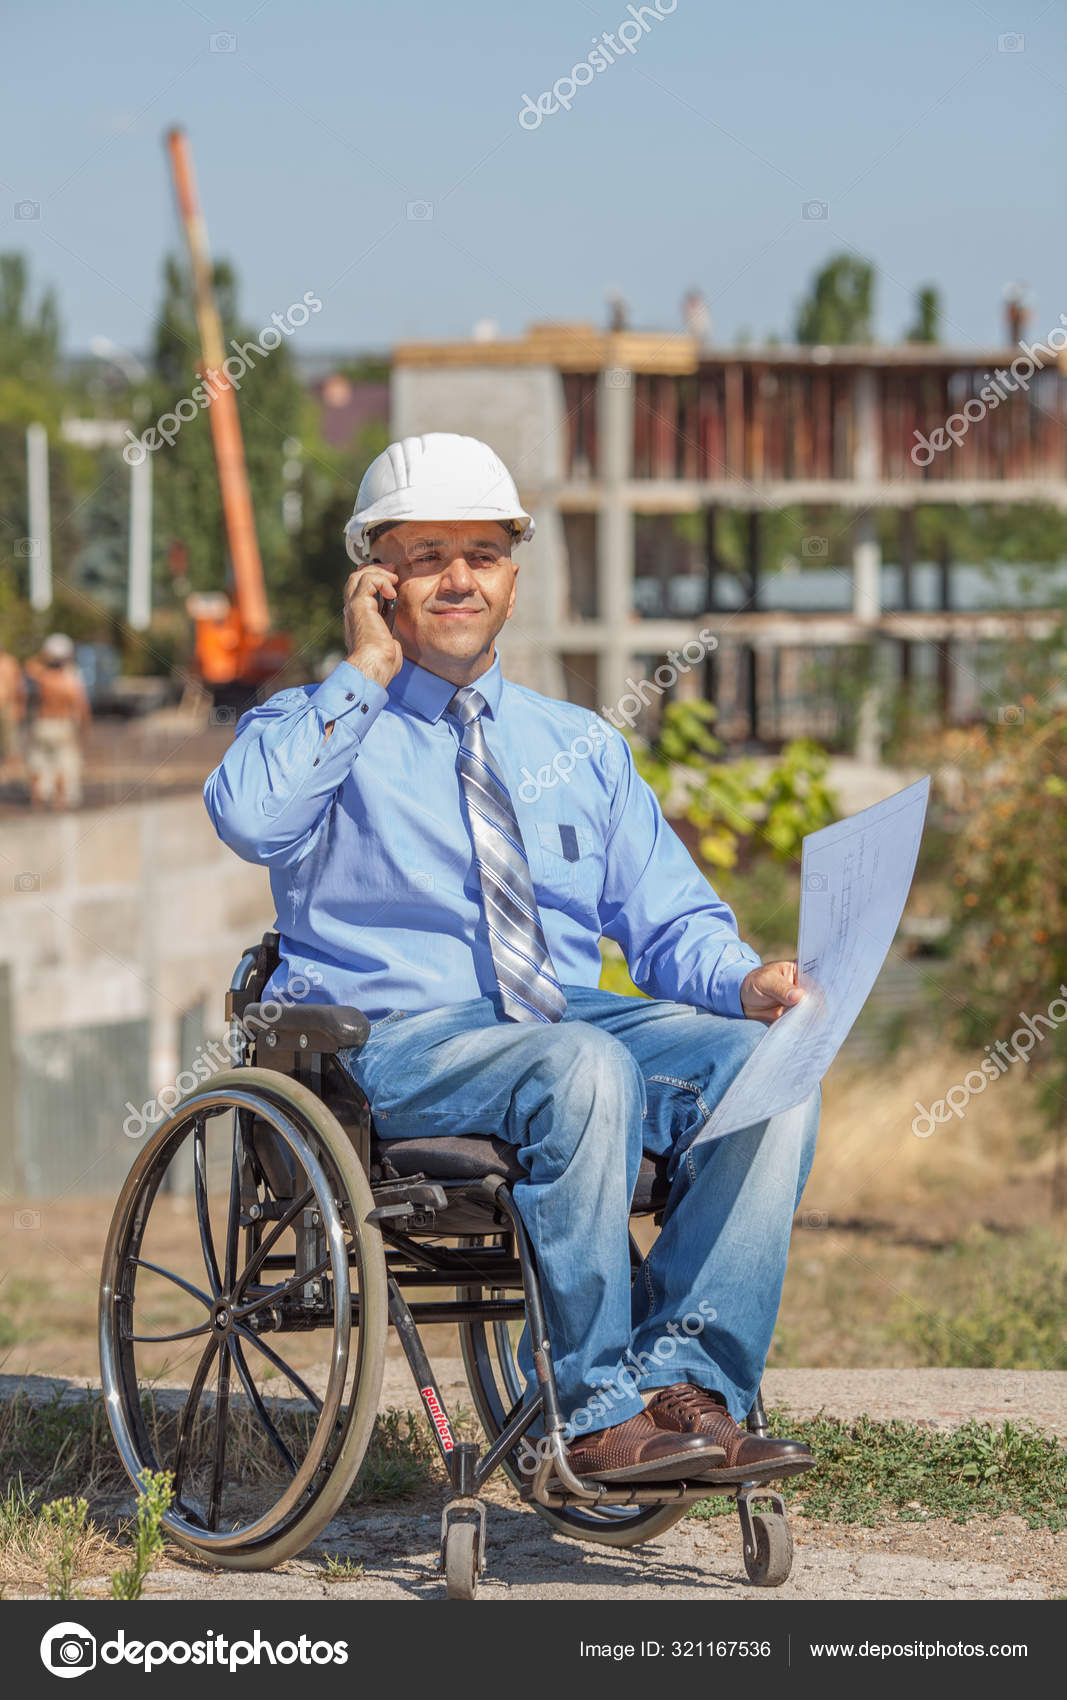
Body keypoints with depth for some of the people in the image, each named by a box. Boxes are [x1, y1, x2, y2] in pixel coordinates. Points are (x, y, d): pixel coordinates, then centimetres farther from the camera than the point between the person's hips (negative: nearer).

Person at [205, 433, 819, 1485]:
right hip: (396, 1038, -5)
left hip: (575, 1017, 5)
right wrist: (365, 674, -8)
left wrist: (746, 980, -5)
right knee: (587, 1069, -36)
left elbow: (669, 916, 18)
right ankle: (600, 1408, -28)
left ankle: (686, 1380, -25)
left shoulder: (580, 745, 23)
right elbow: (249, 818, -15)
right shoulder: (322, 727, 9)